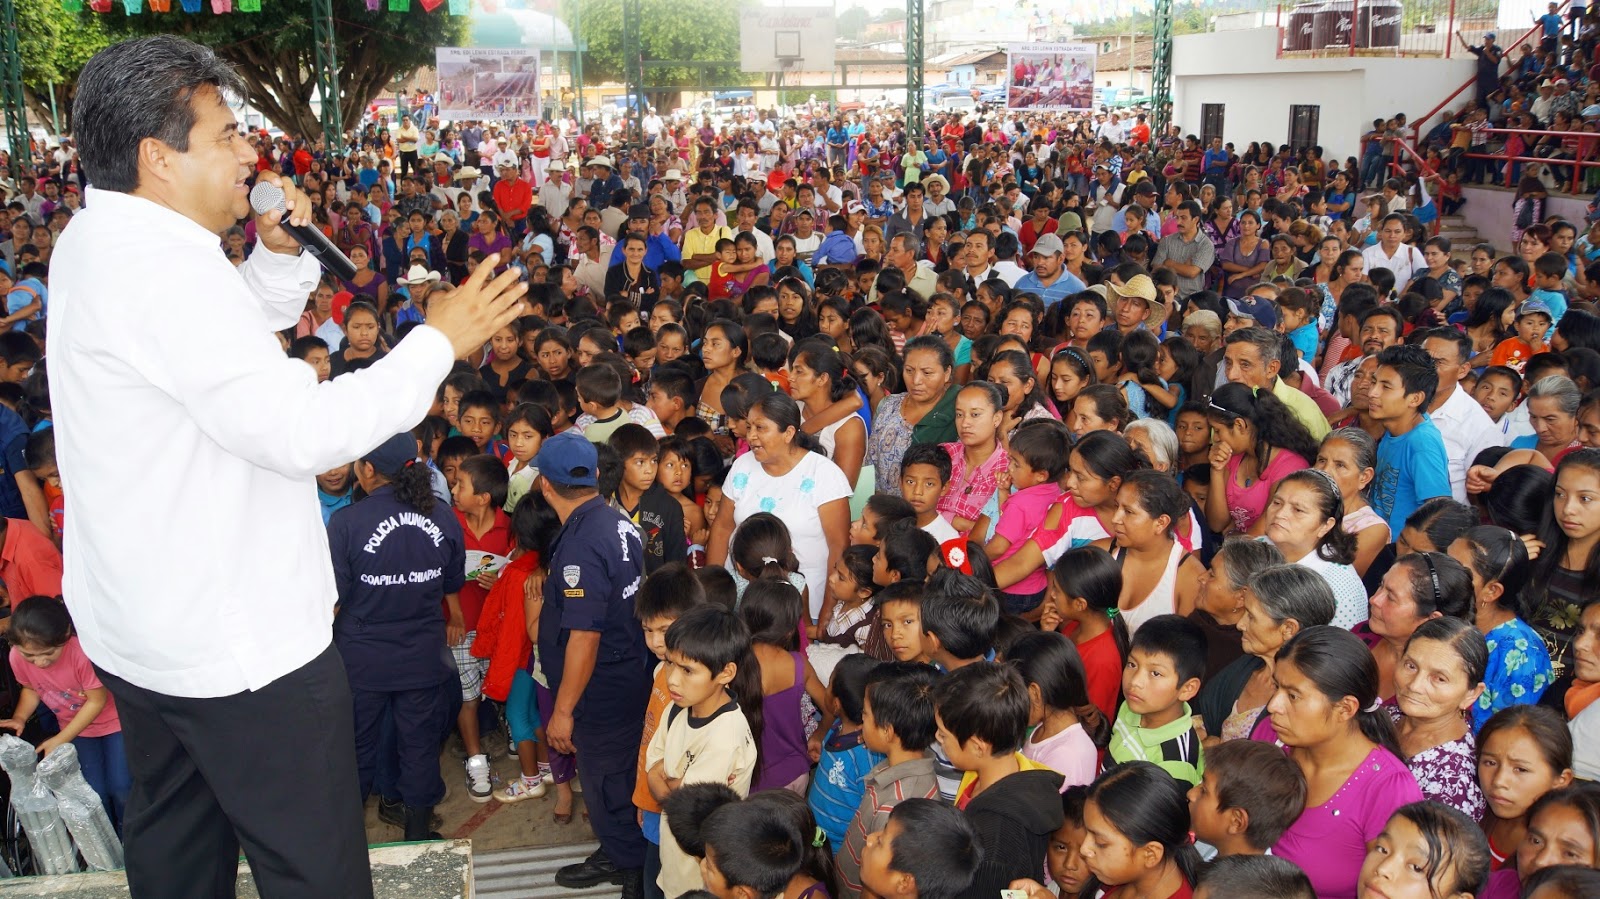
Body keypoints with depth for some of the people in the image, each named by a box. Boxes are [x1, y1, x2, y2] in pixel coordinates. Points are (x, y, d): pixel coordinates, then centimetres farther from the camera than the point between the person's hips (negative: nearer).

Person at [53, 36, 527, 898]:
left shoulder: (94, 243, 7)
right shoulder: (163, 269, -25)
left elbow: (225, 335, 21)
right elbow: (305, 434, -30)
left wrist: (278, 253, 4)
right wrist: (438, 342, -20)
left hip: (135, 627, 11)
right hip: (237, 642, -10)